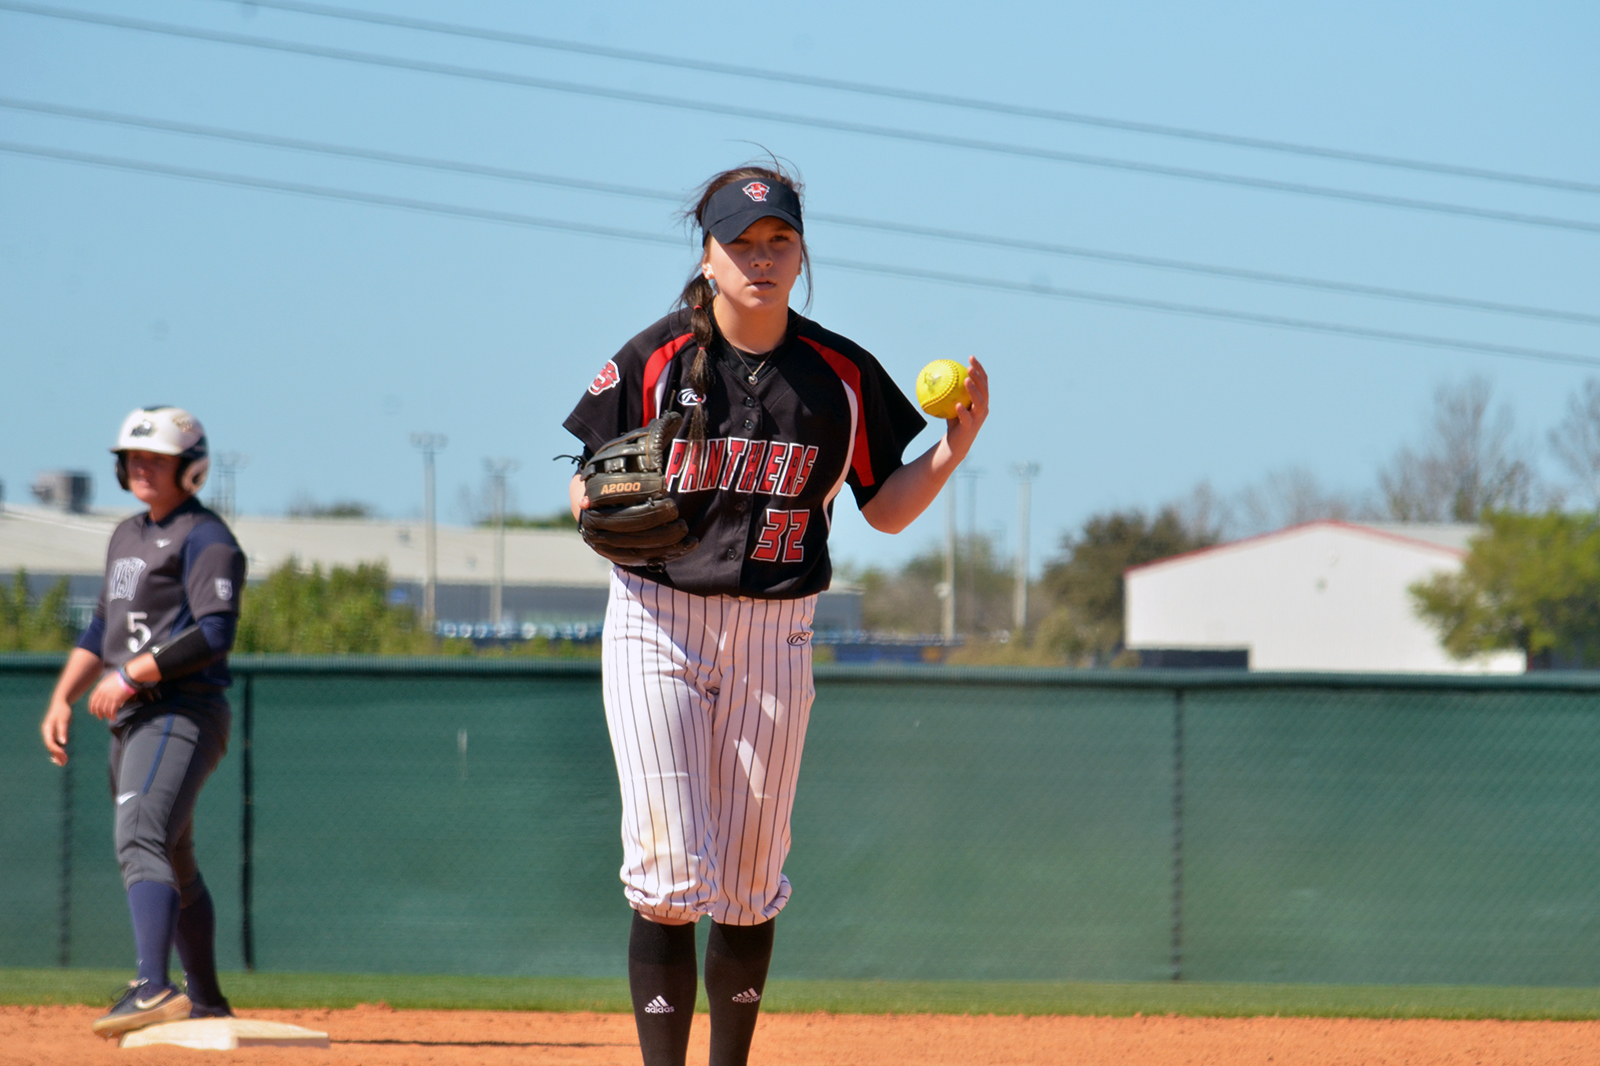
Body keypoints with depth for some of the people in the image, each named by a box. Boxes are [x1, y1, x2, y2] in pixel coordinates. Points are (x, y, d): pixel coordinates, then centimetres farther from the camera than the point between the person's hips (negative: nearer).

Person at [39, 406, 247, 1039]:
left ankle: (153, 989, -42)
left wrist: (130, 674, -22)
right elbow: (102, 630, 28)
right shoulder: (127, 538, 22)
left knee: (140, 841, -27)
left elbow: (215, 632, -20)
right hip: (134, 721, 10)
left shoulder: (206, 540, -7)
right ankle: (205, 1003, 29)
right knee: (172, 865, 17)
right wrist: (63, 698, 14)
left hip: (183, 714, -10)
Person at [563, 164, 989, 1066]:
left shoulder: (842, 374, 1)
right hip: (658, 624, -2)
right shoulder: (655, 361, -4)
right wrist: (594, 509, -20)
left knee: (752, 881, 7)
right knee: (672, 872, -10)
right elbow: (591, 485, 3)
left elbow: (887, 509, 6)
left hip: (774, 635, 2)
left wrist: (958, 443, -9)